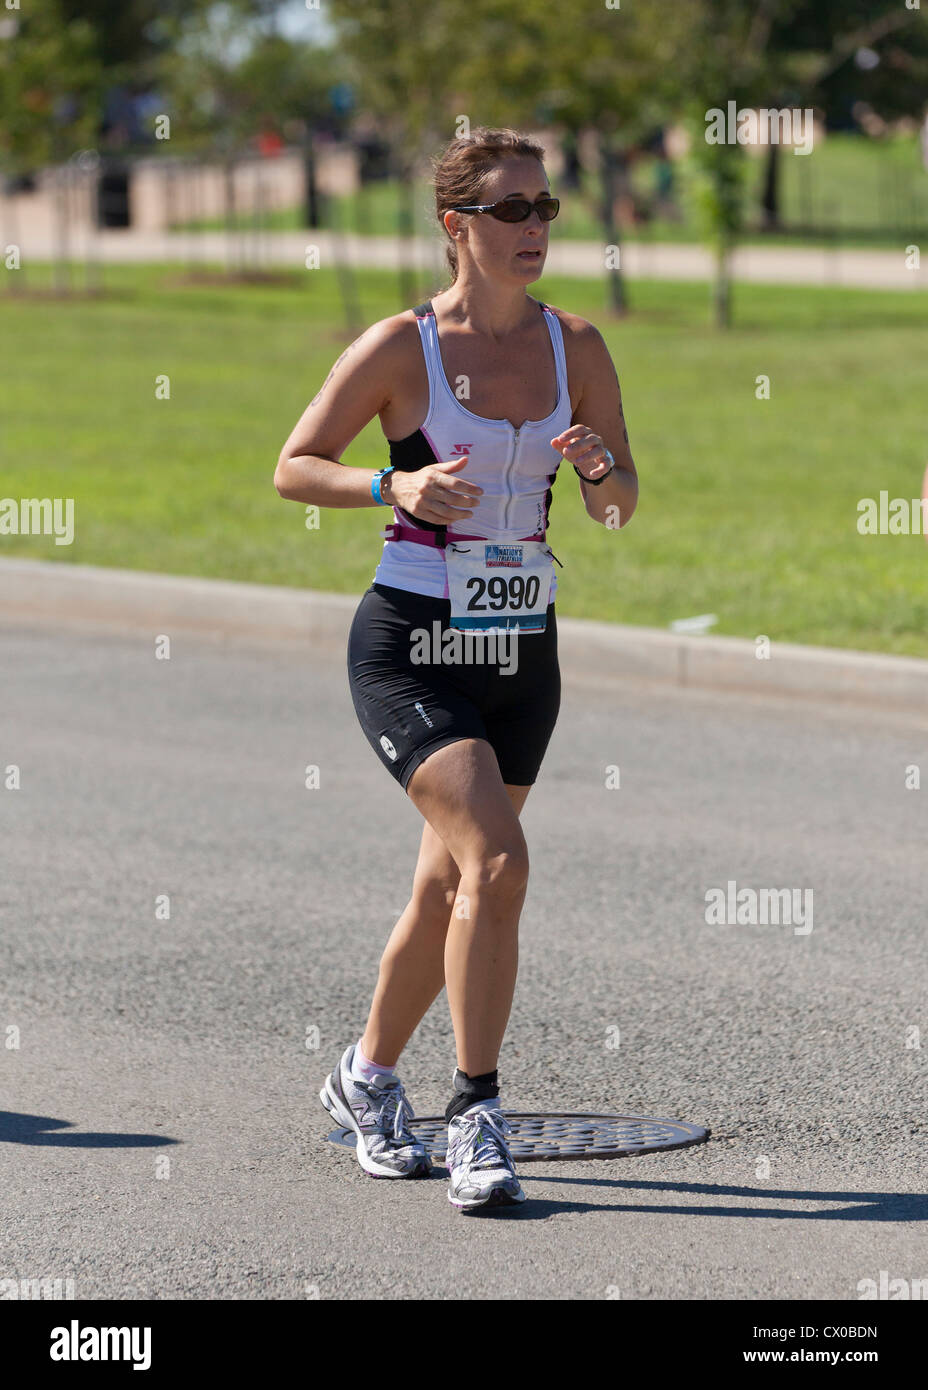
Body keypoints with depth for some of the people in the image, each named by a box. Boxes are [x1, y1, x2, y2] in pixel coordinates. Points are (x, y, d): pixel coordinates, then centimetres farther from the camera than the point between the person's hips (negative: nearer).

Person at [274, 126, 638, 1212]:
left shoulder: (575, 346, 2)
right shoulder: (403, 345, -10)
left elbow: (619, 509, 8)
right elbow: (294, 468, -3)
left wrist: (597, 467, -14)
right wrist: (394, 485, -20)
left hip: (521, 648, 5)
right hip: (411, 643, -5)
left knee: (450, 888, 14)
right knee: (497, 859, -21)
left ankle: (367, 1077, 36)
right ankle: (475, 1114, -12)